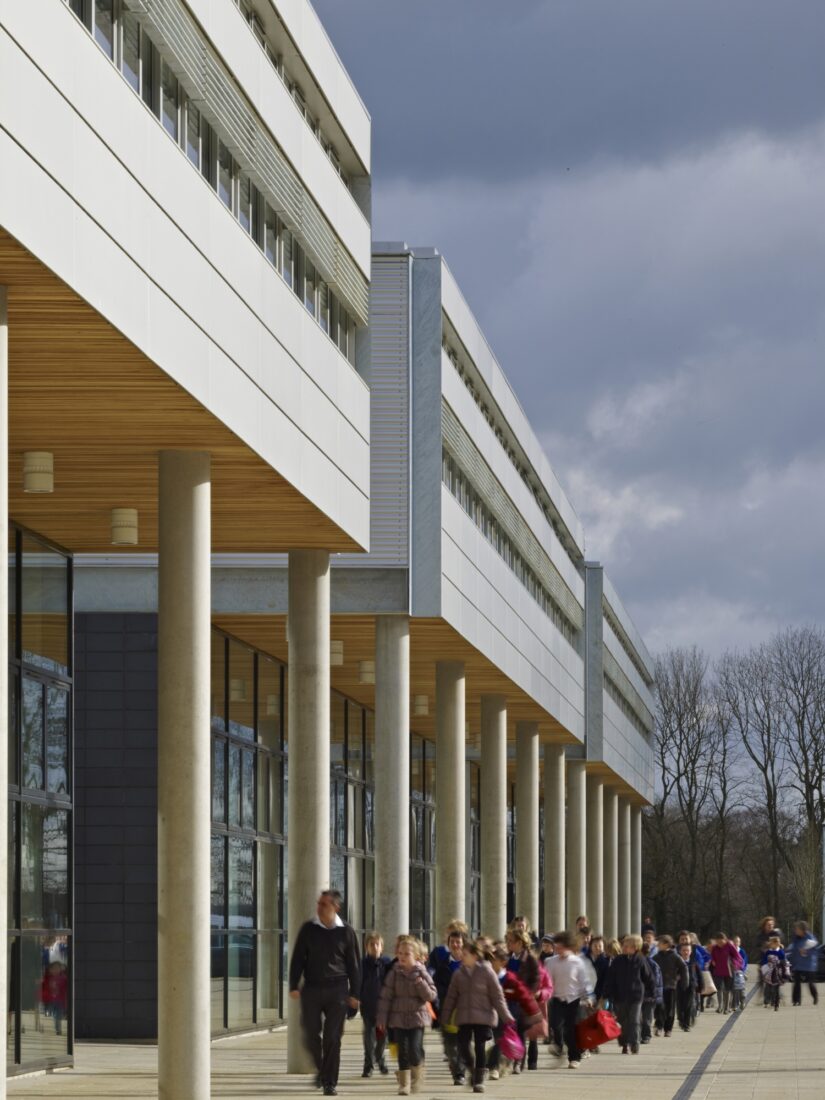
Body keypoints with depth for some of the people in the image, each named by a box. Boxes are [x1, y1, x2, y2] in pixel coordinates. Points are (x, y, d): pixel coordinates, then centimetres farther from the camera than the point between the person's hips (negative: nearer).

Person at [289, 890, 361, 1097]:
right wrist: (294, 986, -3)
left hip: (336, 990, -1)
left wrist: (354, 993, 2)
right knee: (311, 1035, 1)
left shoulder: (346, 932, 2)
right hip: (311, 989, 1)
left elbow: (354, 964, 6)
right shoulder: (308, 929, 4)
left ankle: (330, 1083, 2)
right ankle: (321, 1069, 27)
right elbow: (297, 959, 6)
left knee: (333, 1038, -4)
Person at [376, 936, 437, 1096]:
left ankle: (417, 1077, 13)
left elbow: (432, 995, -4)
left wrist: (420, 983, -19)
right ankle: (404, 1084, 10)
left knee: (415, 1049, -12)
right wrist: (381, 1018, -2)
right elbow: (385, 997, 2)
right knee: (402, 1052, 1)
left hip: (417, 1018, -2)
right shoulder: (394, 974, 2)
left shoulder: (421, 973, -1)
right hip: (398, 1018, 2)